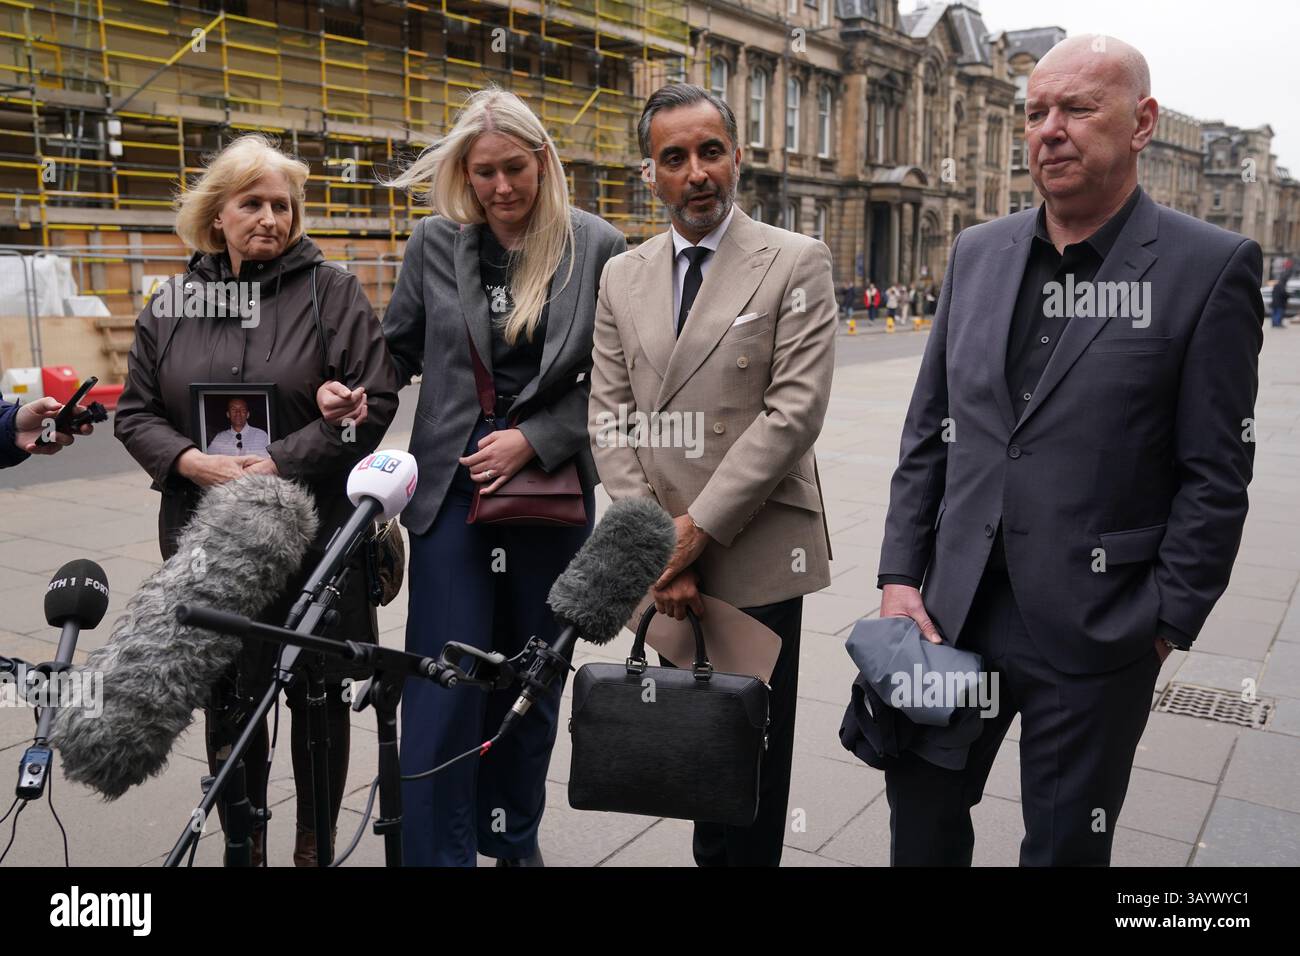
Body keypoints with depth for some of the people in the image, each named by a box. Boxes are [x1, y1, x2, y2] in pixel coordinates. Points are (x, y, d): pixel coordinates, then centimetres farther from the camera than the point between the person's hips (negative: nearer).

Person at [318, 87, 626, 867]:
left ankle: (516, 839, 33)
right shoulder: (435, 243, 2)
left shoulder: (598, 247, -2)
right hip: (452, 483, 0)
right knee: (446, 680, -3)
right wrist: (352, 389, -7)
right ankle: (438, 851, 11)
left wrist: (533, 439, -11)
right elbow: (401, 347, 13)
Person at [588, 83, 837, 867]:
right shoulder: (623, 277, 11)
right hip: (666, 560, 4)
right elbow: (609, 415, 5)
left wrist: (698, 528, -14)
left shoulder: (797, 263, -2)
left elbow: (795, 410, -11)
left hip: (756, 553, -3)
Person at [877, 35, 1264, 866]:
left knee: (1064, 844, 14)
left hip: (1094, 632, -4)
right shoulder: (977, 253, 6)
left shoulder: (1211, 267, -8)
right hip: (958, 609, 4)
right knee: (920, 810, 17)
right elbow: (928, 433, 7)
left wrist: (1164, 626, -9)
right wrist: (901, 575, 2)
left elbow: (1215, 478, -8)